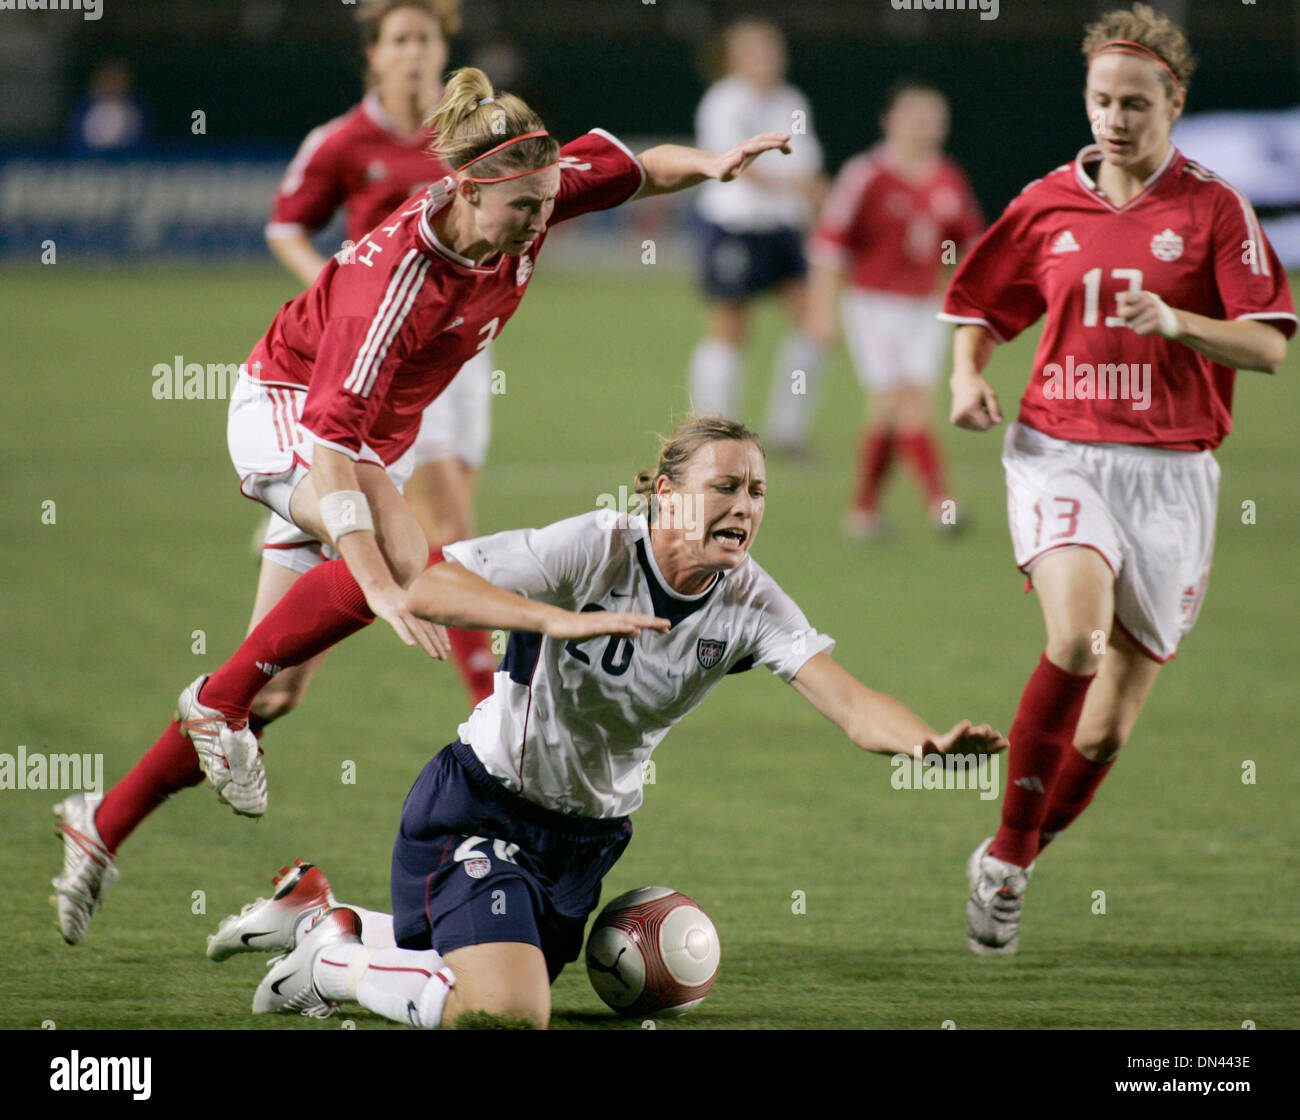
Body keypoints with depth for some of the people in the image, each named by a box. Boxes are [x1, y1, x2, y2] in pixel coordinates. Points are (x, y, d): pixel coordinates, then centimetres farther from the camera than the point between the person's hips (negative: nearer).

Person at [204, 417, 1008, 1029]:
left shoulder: (750, 603, -12)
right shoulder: (596, 550, -24)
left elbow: (850, 703, -25)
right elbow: (421, 585, -32)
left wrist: (931, 743, -46)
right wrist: (554, 619, -47)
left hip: (588, 833, 6)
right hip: (482, 808, -6)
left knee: (514, 989, 19)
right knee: (508, 1015, -24)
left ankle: (319, 916, 40)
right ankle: (330, 960, 3)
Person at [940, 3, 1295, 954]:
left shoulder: (1214, 208, 1)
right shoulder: (1046, 205, 8)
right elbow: (982, 309, 22)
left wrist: (1175, 321, -21)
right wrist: (969, 374, 1)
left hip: (1170, 472, 0)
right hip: (1060, 453, 0)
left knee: (1111, 726, 4)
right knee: (1077, 638, -28)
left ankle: (1010, 868, 27)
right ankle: (1008, 854, -13)